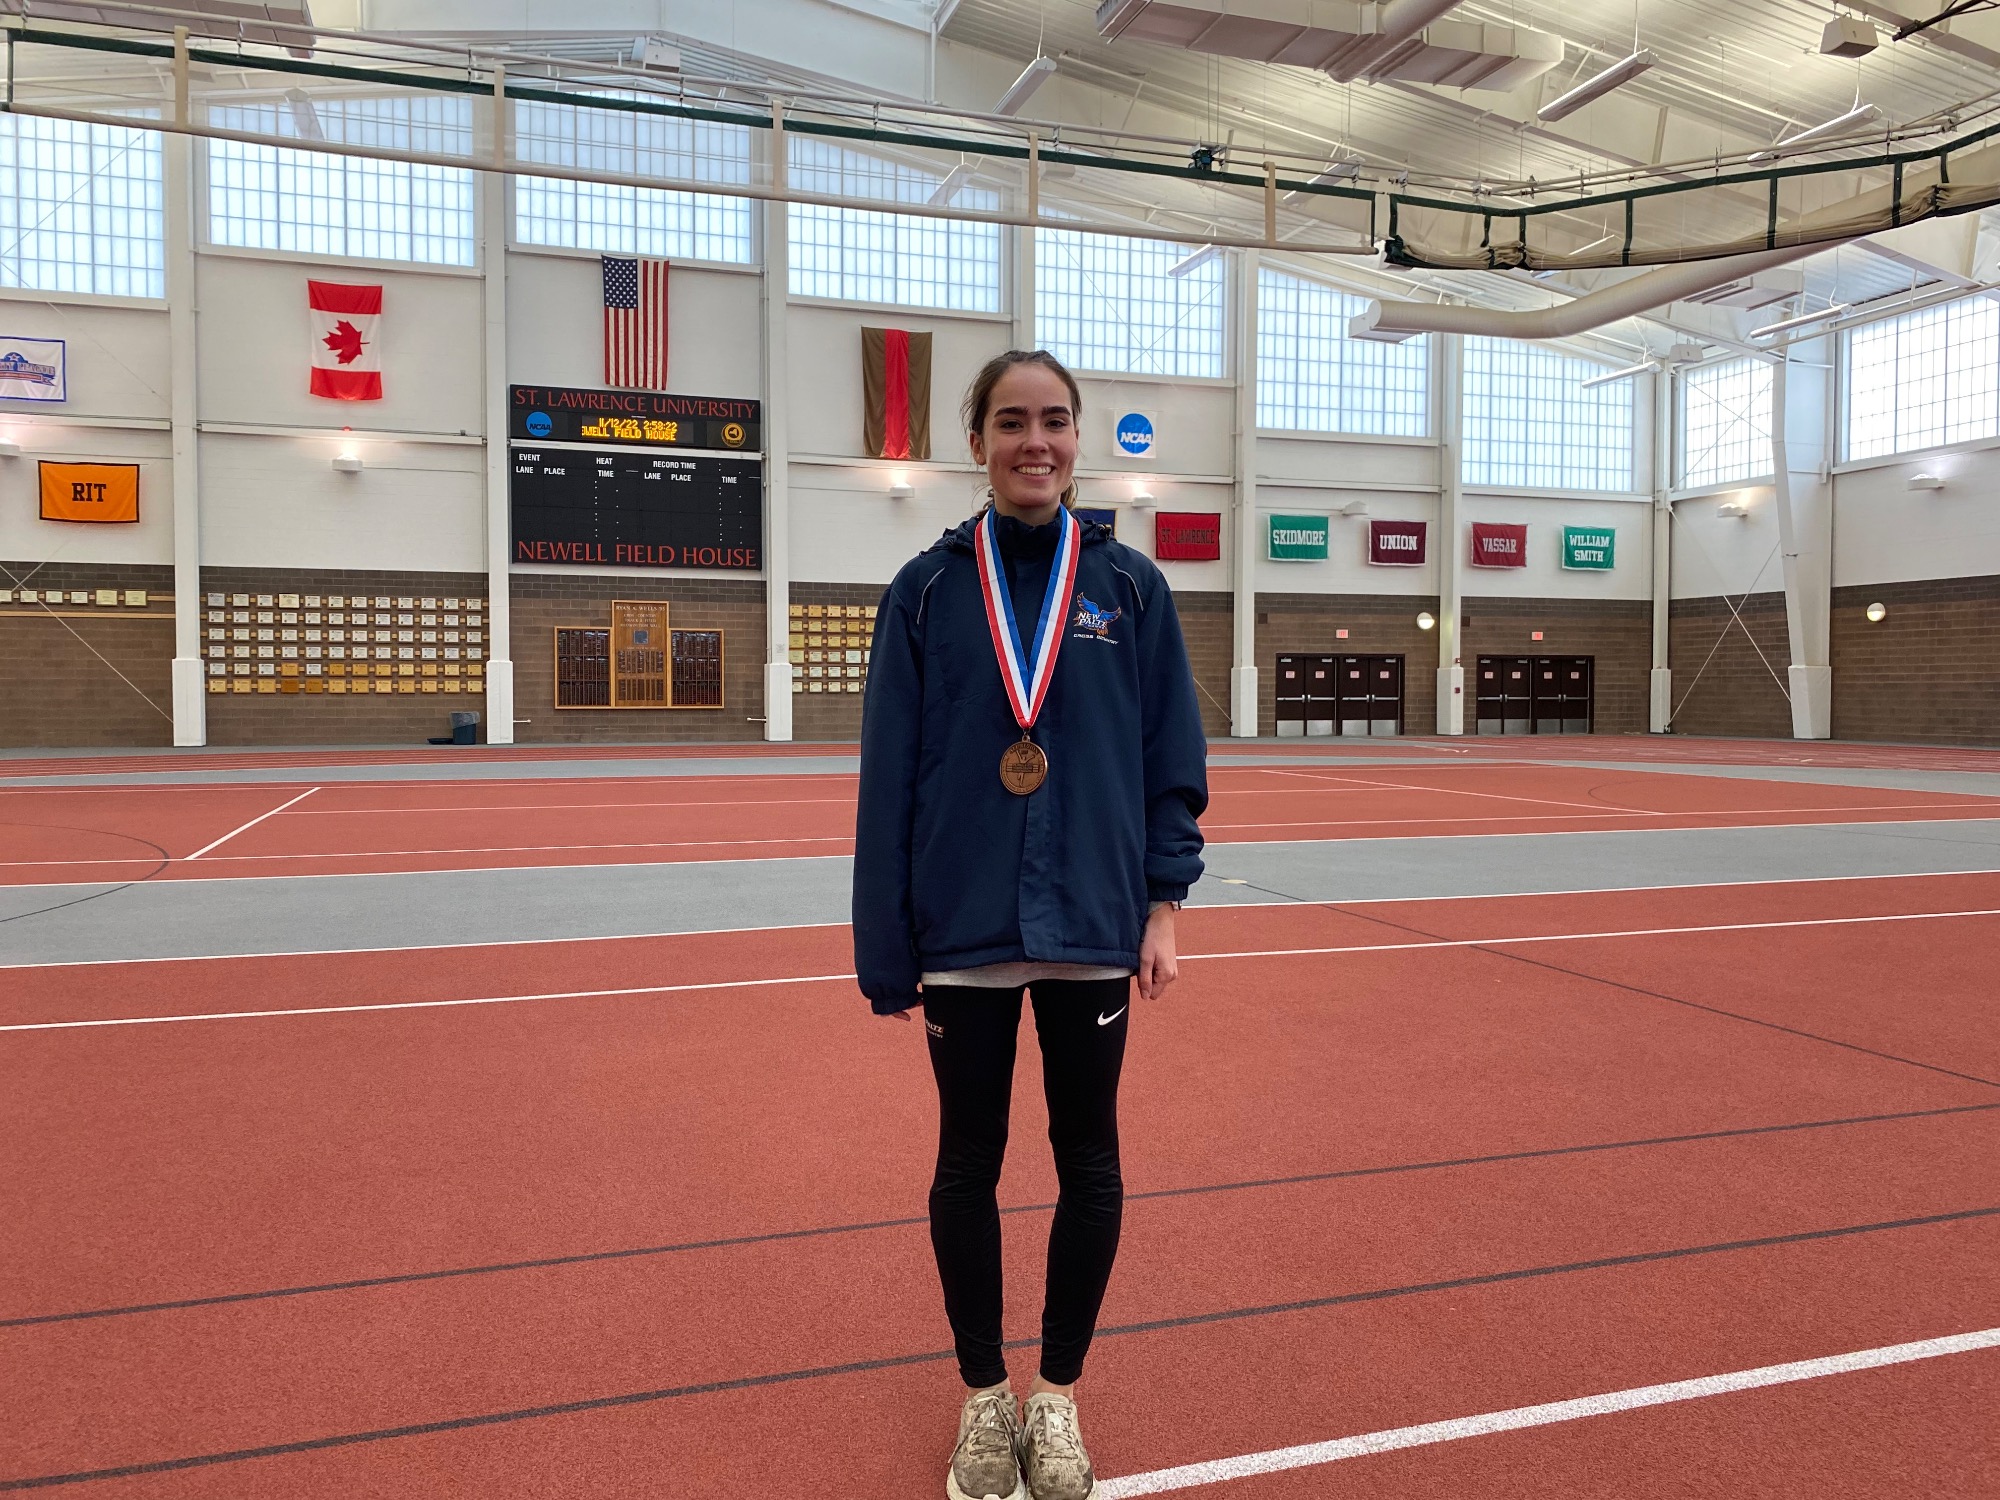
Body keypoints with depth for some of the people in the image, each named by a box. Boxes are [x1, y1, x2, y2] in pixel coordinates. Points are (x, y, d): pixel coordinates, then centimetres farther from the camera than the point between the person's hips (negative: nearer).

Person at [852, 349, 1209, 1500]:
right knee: (969, 1160, 12)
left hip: (1093, 927, 1)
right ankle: (985, 1395, 33)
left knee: (1089, 1158, 12)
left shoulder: (1130, 586, 2)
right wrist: (887, 948, -4)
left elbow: (1174, 759, 4)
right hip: (963, 930, 0)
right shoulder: (929, 589, 0)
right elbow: (891, 775, -2)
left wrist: (1165, 907, -3)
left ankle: (1060, 1394, 33)